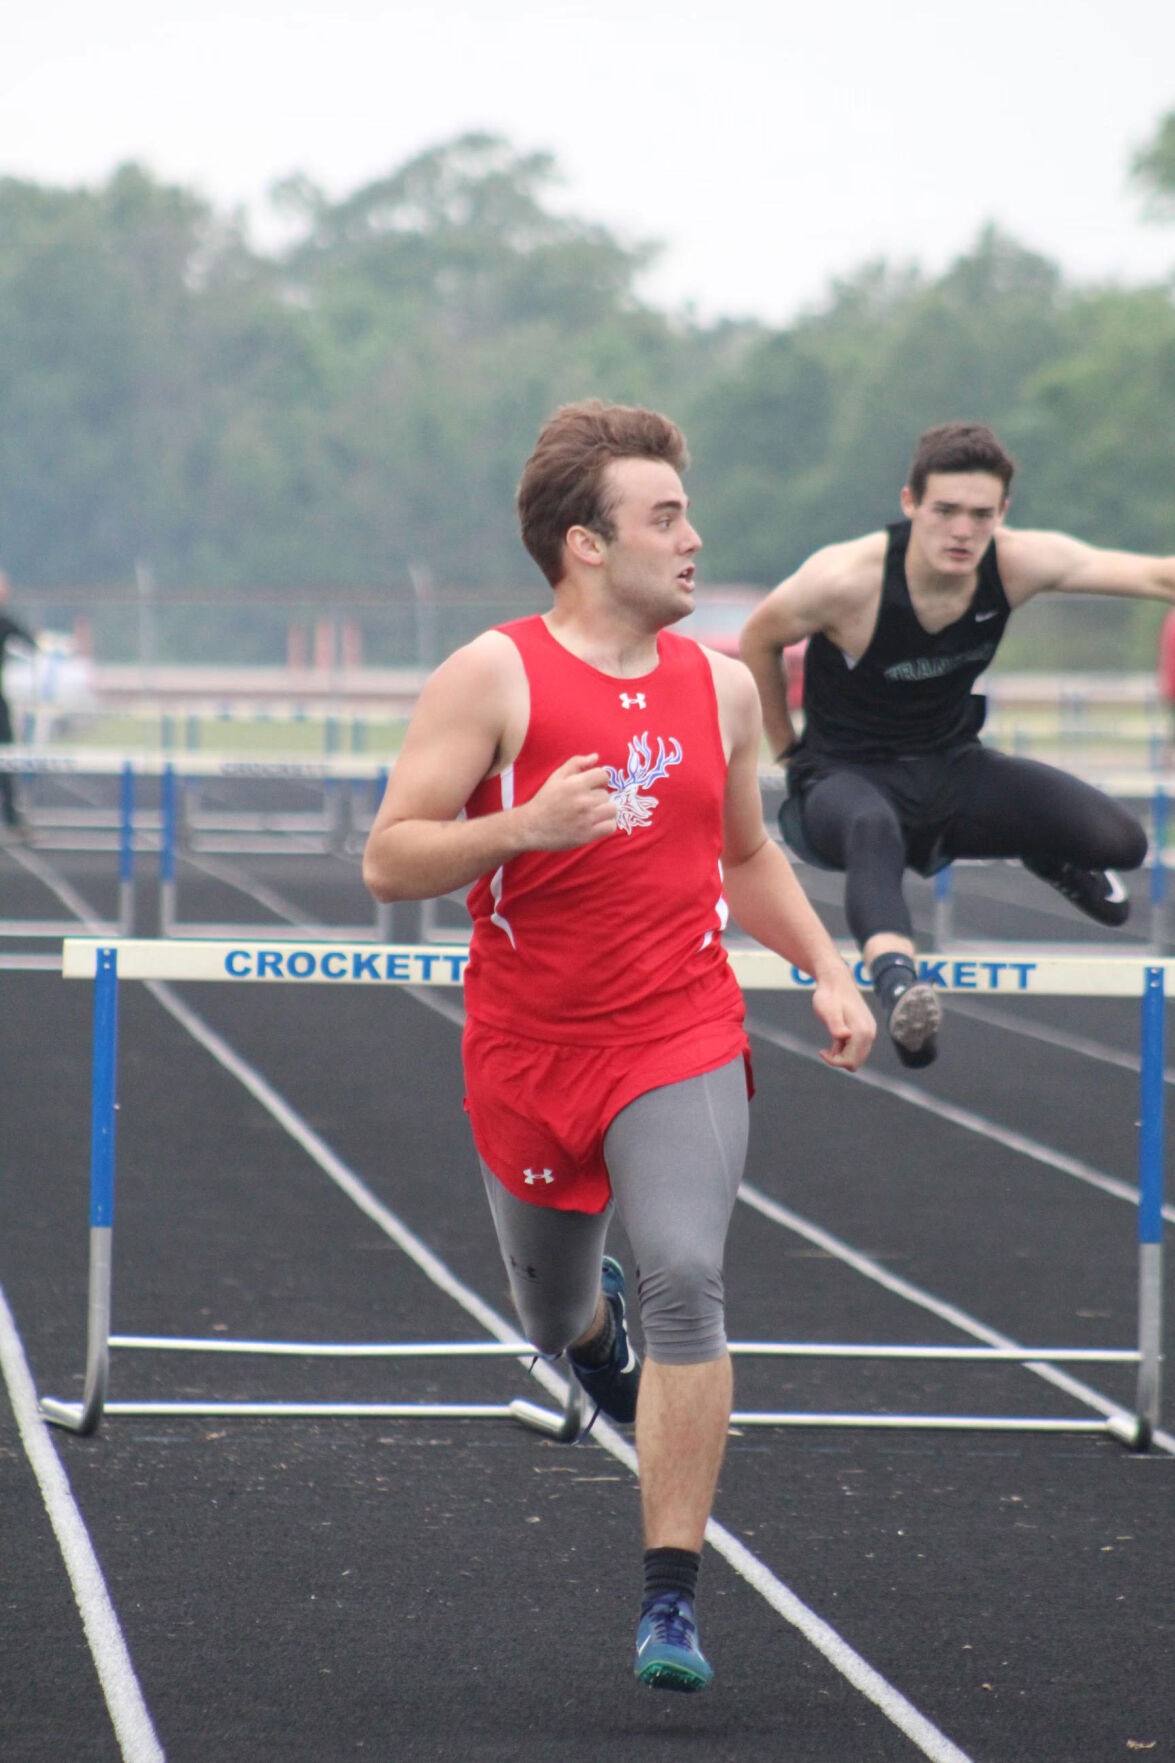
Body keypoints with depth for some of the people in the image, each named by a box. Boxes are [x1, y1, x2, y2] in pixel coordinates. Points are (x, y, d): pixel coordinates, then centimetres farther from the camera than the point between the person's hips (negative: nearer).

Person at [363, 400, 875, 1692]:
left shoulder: (720, 687, 7)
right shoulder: (494, 678, -8)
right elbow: (389, 862, -11)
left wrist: (827, 972, 10)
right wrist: (522, 827, -26)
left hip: (682, 1045, 1)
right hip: (528, 1054, -1)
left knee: (685, 1279, -20)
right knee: (553, 1319, 15)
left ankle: (671, 1600, -16)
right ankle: (590, 1316, 56)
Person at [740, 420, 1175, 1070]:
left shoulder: (1016, 564, -15)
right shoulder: (846, 580, -24)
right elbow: (759, 640, -5)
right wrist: (789, 752, 2)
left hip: (950, 766, 5)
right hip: (846, 775, -5)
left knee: (1119, 842, -11)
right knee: (874, 829, -43)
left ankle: (1047, 858, 26)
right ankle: (895, 973, -68)